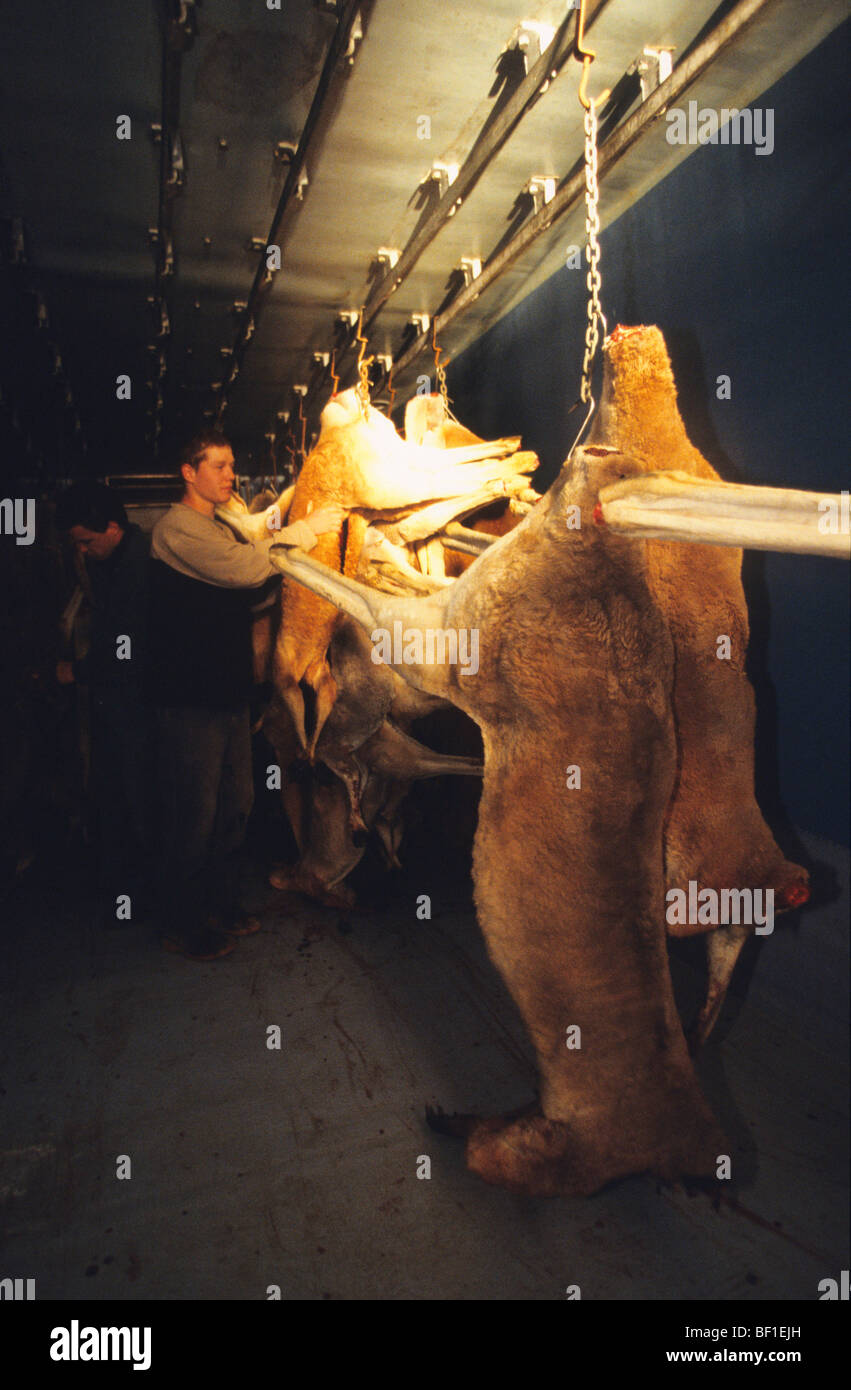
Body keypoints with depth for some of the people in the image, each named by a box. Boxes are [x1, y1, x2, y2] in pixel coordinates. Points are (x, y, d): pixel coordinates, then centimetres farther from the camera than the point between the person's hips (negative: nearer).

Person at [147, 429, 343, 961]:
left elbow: (251, 590, 19)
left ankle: (221, 905, 31)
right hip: (191, 698, -9)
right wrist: (305, 529, -16)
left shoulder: (219, 528, 20)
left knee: (236, 803, 15)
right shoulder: (178, 528, -11)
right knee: (194, 813, 0)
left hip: (228, 690, 9)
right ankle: (183, 925, 16)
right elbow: (243, 569, -24)